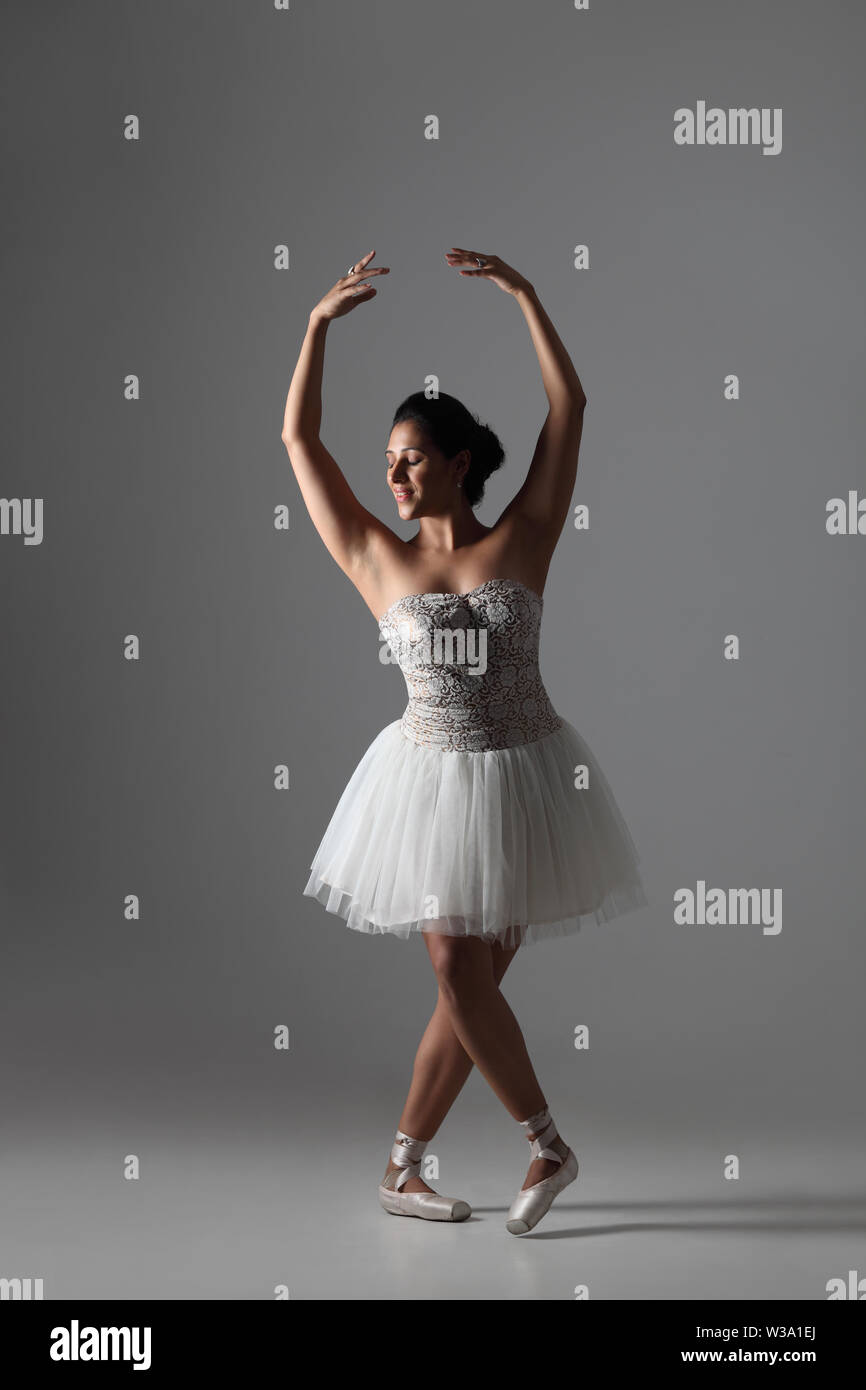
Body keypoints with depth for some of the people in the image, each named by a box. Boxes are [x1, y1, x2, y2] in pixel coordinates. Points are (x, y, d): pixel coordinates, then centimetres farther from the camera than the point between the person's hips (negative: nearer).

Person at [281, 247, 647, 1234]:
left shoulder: (522, 539, 0)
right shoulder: (377, 560, 1)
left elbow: (569, 406, -2)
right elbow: (299, 437, 1)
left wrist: (523, 295, -4)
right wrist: (320, 322, -2)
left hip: (526, 778, 0)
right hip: (434, 782, 0)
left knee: (474, 980, 5)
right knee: (458, 976, -6)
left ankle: (402, 1170, 19)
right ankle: (550, 1145, 16)